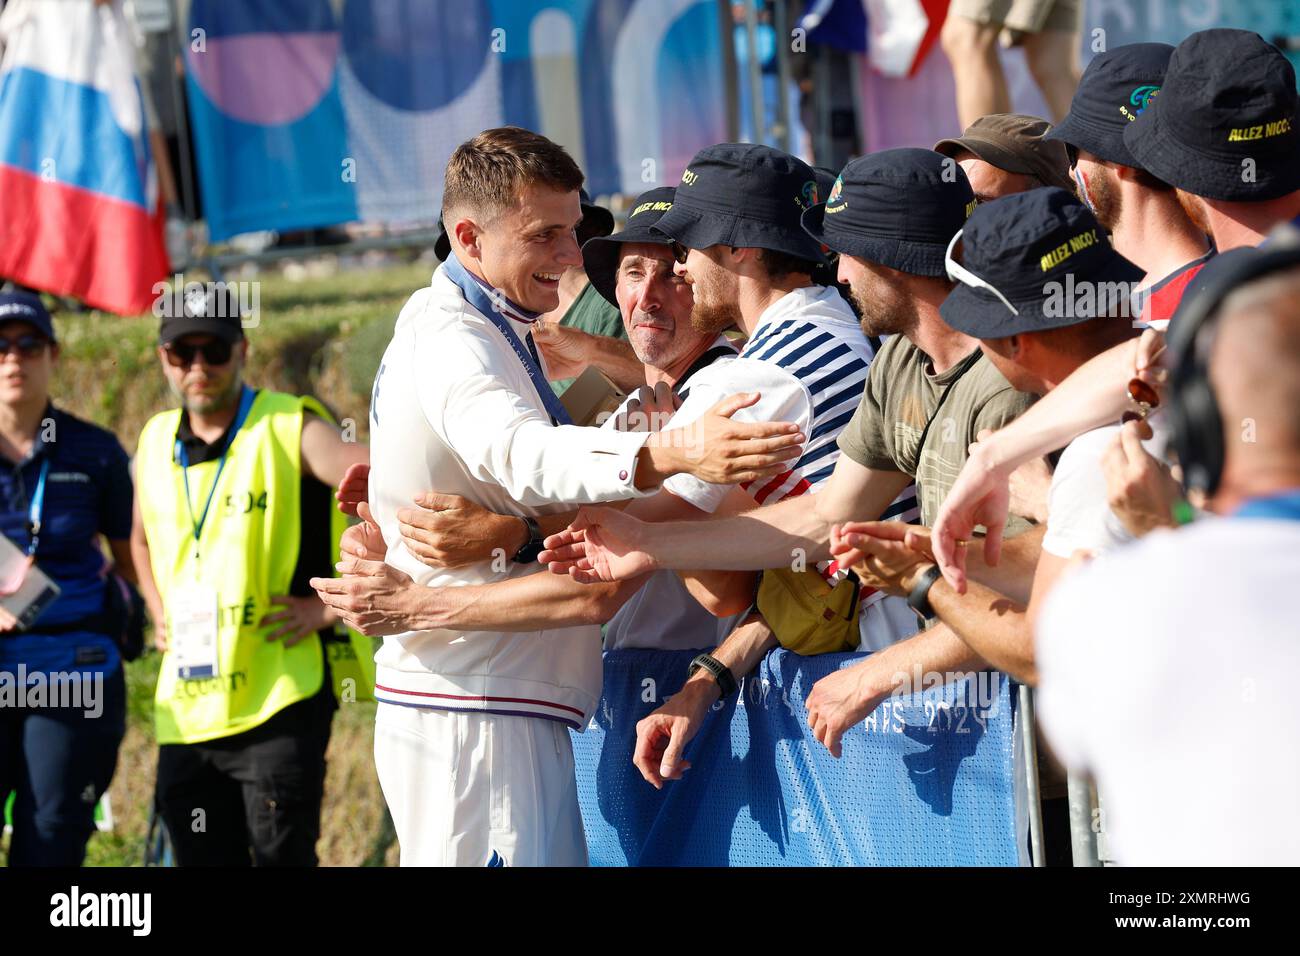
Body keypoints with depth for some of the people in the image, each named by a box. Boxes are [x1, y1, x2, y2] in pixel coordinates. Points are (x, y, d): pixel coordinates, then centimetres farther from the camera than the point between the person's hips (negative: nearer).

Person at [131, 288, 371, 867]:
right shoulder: (156, 443, 13)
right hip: (185, 710, 6)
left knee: (281, 856, -8)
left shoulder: (290, 430, -6)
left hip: (280, 703, -6)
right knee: (202, 857, 8)